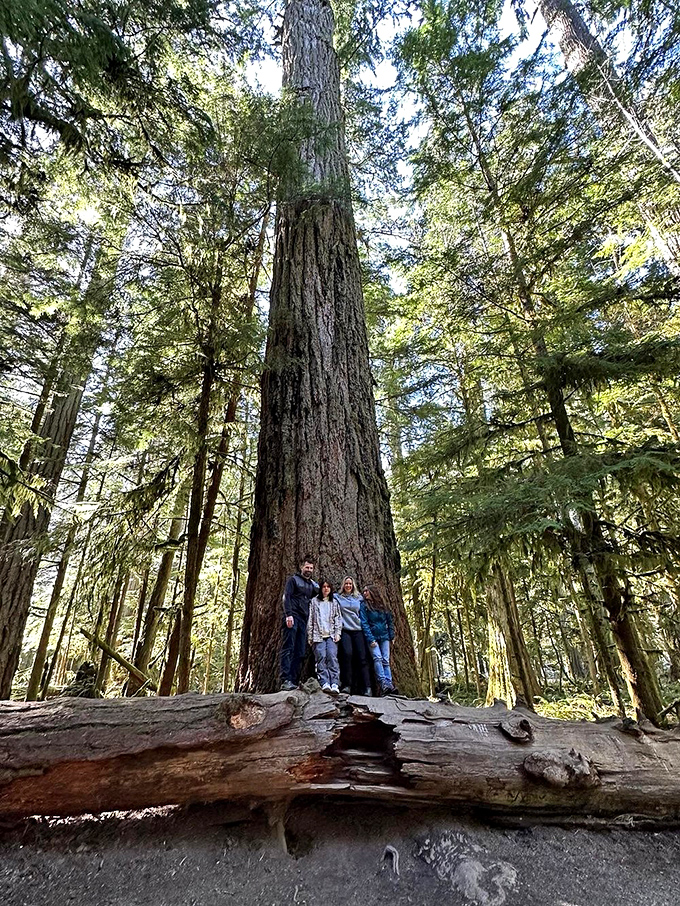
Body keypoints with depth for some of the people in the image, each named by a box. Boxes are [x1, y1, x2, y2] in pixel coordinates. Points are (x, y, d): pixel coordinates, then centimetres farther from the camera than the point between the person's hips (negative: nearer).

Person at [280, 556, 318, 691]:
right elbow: (286, 597, -7)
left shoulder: (312, 584, 23)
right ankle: (285, 681, -13)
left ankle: (294, 682, 5)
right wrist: (288, 614, -18)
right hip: (292, 618, -6)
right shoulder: (293, 579, 4)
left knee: (300, 652, 2)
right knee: (288, 648, -10)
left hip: (304, 620, 6)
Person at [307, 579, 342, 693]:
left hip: (331, 635, 0)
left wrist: (337, 633, 1)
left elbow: (338, 619, 14)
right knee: (321, 657, -15)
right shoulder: (314, 601, 14)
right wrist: (310, 636, 4)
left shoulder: (334, 602, 19)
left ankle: (335, 684, -19)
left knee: (332, 657, -15)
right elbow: (310, 619, 10)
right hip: (318, 635, 0)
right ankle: (324, 683, -18)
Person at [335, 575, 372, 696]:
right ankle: (347, 685, -9)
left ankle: (366, 687, -5)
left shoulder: (359, 598, 16)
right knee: (347, 653, -18)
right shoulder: (337, 597, 10)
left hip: (358, 630, 2)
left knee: (362, 657, -6)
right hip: (345, 630, -2)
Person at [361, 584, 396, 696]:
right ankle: (383, 683, -20)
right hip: (372, 637, -3)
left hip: (384, 637, 3)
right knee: (377, 658, -17)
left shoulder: (383, 605, 11)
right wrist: (370, 639, -14)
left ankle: (389, 683, -4)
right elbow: (364, 624, -6)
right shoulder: (364, 605, 1)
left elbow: (390, 620, 16)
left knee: (386, 660, -3)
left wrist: (391, 635, 6)